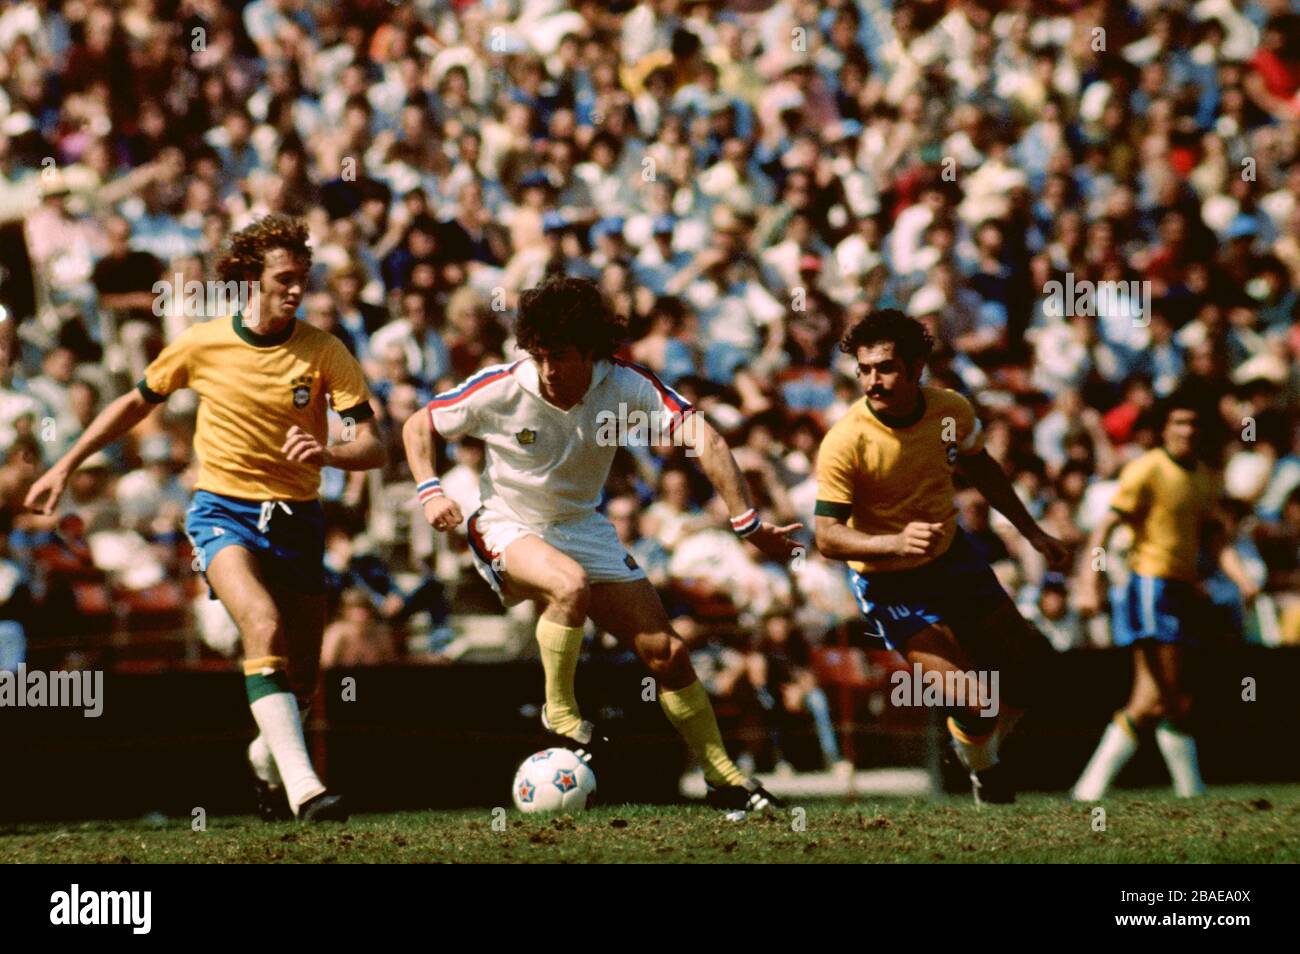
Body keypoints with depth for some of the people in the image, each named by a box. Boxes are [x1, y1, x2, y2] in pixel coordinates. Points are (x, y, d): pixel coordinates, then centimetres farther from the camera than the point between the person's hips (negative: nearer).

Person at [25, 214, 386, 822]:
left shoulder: (323, 352, -6)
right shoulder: (202, 345, -4)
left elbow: (373, 446, -11)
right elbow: (137, 403, 14)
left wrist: (328, 455, -33)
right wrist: (66, 465, 13)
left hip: (296, 518, 2)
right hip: (223, 510, -2)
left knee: (301, 675, 9)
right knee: (264, 628, -29)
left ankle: (267, 756, 44)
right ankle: (302, 786, -37)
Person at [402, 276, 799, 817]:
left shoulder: (625, 386, -19)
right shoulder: (501, 389, -20)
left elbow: (703, 439, -28)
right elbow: (419, 427, -4)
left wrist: (747, 523, -38)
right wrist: (430, 491, -22)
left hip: (583, 526, 3)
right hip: (507, 529, -3)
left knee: (666, 652, -1)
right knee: (570, 584, -38)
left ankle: (723, 778, 14)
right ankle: (560, 715, -16)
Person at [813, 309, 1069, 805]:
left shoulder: (952, 411, -13)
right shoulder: (845, 442, -28)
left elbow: (980, 469, 9)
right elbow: (827, 536, -25)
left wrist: (1032, 531, 16)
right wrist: (896, 543, -41)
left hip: (952, 556, 6)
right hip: (888, 583, -6)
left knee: (1029, 663, 11)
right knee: (973, 702, -14)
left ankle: (982, 748, 38)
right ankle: (983, 774, 20)